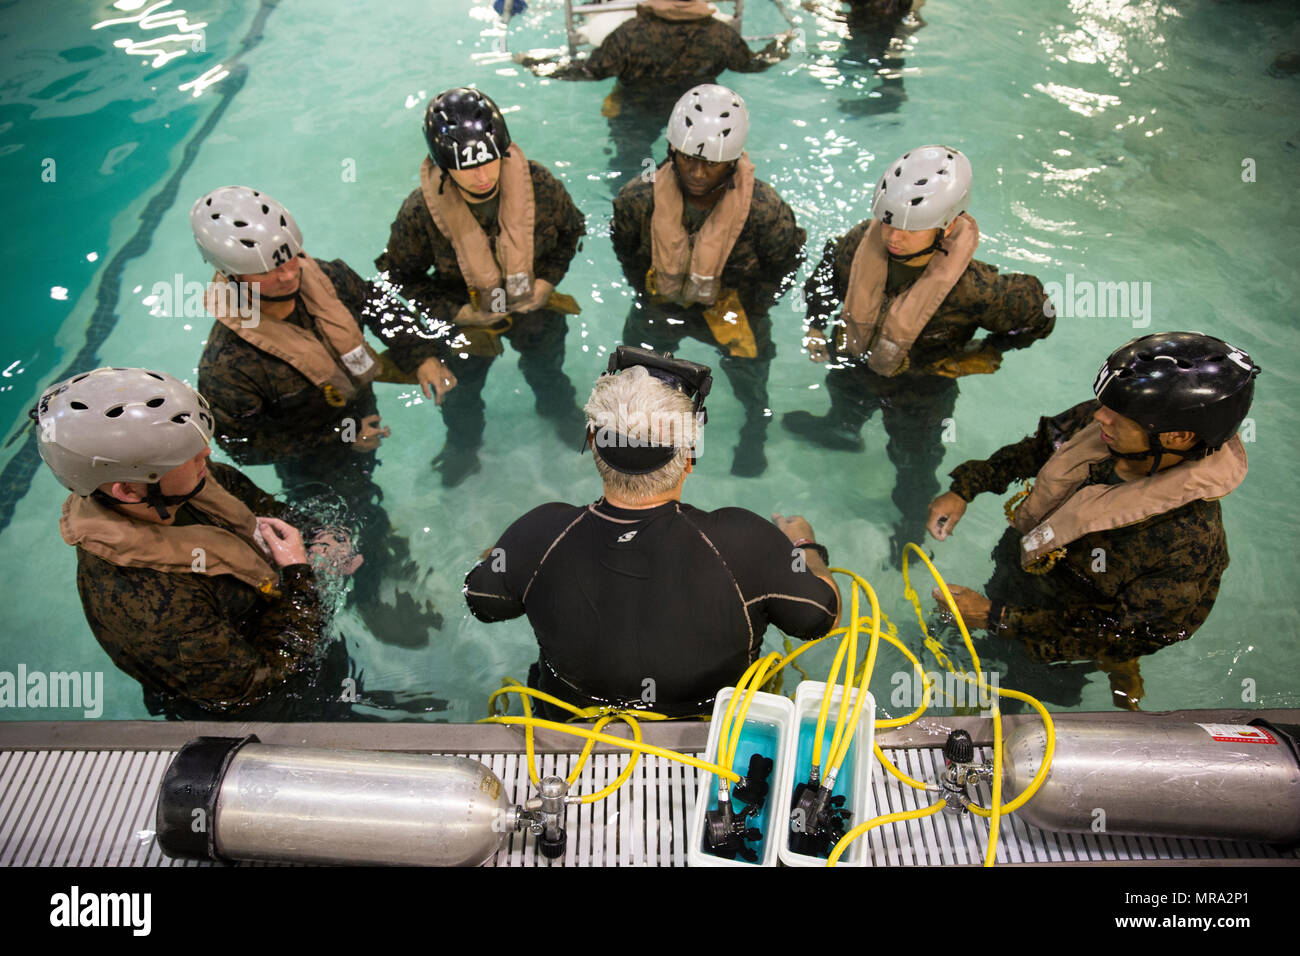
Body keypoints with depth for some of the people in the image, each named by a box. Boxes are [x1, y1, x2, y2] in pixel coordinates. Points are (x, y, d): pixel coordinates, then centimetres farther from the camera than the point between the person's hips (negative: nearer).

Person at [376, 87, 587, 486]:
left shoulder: (539, 184, -29)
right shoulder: (420, 213, -33)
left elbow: (571, 229, -7)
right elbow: (398, 276, -16)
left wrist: (547, 280, -19)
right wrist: (457, 313, -24)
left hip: (535, 307, 1)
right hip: (467, 320, -1)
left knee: (546, 371, 32)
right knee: (461, 391, 27)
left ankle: (562, 413, 69)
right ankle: (463, 445, 61)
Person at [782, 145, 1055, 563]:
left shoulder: (973, 288, -40)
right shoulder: (861, 243, -29)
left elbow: (1038, 315, -20)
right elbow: (826, 272, -4)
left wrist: (981, 357, -17)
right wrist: (817, 325, -6)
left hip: (920, 391, -4)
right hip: (854, 364, 4)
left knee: (914, 463, 23)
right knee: (844, 407, 37)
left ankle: (912, 523, 55)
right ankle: (840, 432, 76)